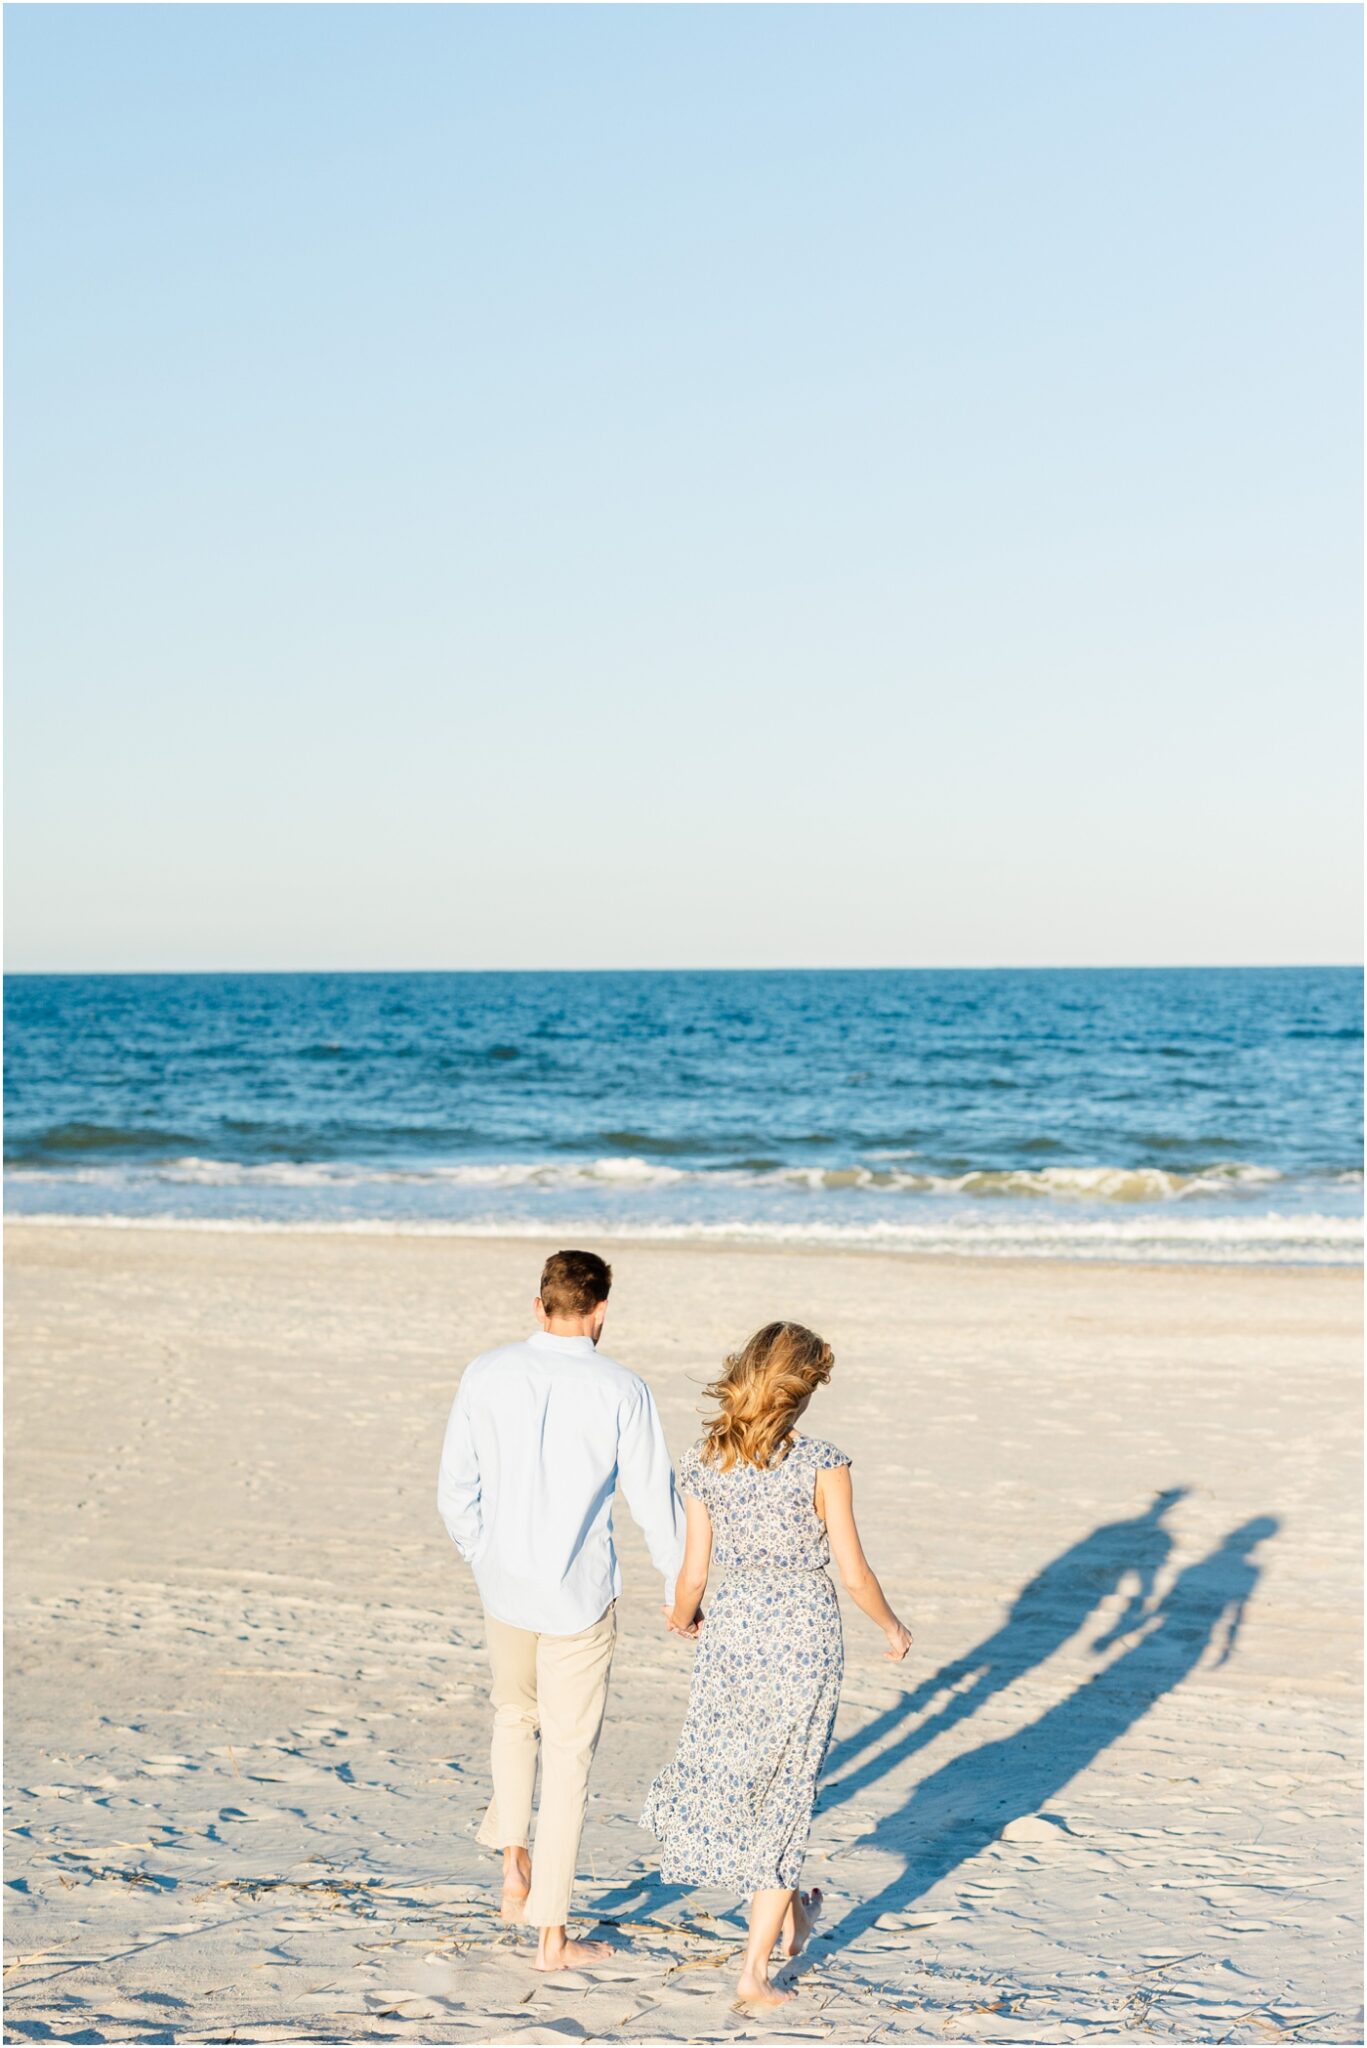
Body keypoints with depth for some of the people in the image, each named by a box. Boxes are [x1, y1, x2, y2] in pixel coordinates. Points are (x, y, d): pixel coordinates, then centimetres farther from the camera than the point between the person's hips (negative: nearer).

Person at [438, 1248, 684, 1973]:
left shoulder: (486, 1375, -5)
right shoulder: (621, 1391, -12)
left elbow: (455, 1487, 1)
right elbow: (655, 1500, -7)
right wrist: (680, 1589, 6)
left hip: (504, 1584, 3)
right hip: (580, 1596, -2)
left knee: (515, 1715, 30)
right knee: (568, 1756, 8)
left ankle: (513, 1862, 19)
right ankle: (551, 1934, 13)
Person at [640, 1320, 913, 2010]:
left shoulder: (704, 1462, -4)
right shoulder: (821, 1465, -13)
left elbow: (693, 1572, 1)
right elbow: (854, 1575, -9)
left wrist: (681, 1616, 23)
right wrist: (892, 1629, 10)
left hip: (730, 1631, 3)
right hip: (805, 1635, -3)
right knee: (785, 1793, 9)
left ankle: (790, 1914, 41)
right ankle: (754, 1971, 13)